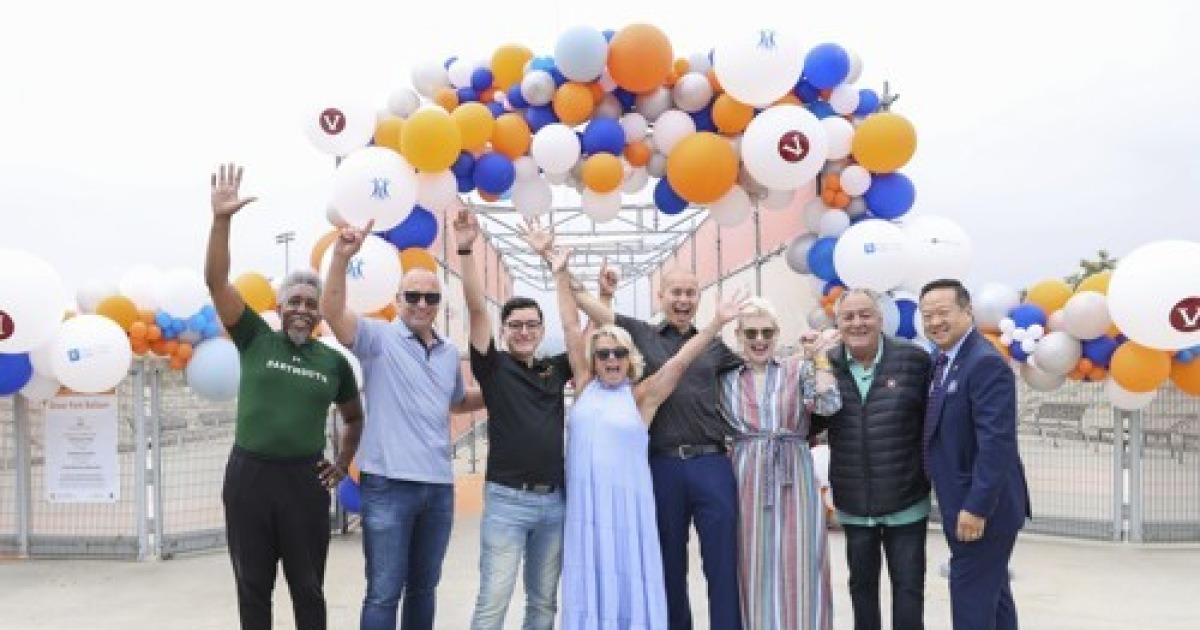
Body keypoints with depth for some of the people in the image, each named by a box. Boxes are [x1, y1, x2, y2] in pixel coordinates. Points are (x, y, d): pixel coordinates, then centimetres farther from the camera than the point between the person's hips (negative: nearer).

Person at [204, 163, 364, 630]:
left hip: (304, 479, 0)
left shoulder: (334, 362, 4)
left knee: (308, 587, 9)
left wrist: (343, 465, 7)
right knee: (253, 586, 11)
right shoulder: (256, 339, 1)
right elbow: (216, 281, -10)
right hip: (248, 475, 0)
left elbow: (354, 418, 19)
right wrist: (222, 219, -19)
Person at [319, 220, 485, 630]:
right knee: (384, 592, 0)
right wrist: (342, 257, -34)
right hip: (388, 484, -5)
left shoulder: (450, 353, 13)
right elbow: (332, 311, -20)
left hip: (439, 486, 6)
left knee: (424, 587, 17)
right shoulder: (379, 337, -4)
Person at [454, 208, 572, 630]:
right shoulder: (494, 367, 0)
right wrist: (466, 251, -20)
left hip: (555, 500, 4)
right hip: (507, 499, -4)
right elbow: (477, 309, -10)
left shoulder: (555, 369, 10)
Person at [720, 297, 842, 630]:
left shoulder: (798, 369, 5)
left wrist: (818, 356, -9)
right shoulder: (726, 377, 9)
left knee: (798, 564, 1)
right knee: (754, 566, 5)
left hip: (793, 476, -1)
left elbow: (829, 404, -9)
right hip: (746, 478, 1)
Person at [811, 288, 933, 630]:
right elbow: (813, 424, 3)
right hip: (854, 504, 3)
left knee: (908, 586, 8)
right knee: (862, 584, 18)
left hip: (906, 501, -2)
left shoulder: (914, 359, -8)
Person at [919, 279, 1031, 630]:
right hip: (965, 503, 9)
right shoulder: (943, 361, 10)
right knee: (992, 594, 19)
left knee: (971, 601, -3)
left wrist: (976, 508, -24)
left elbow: (997, 441, -25)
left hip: (982, 507, -9)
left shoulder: (986, 363, -19)